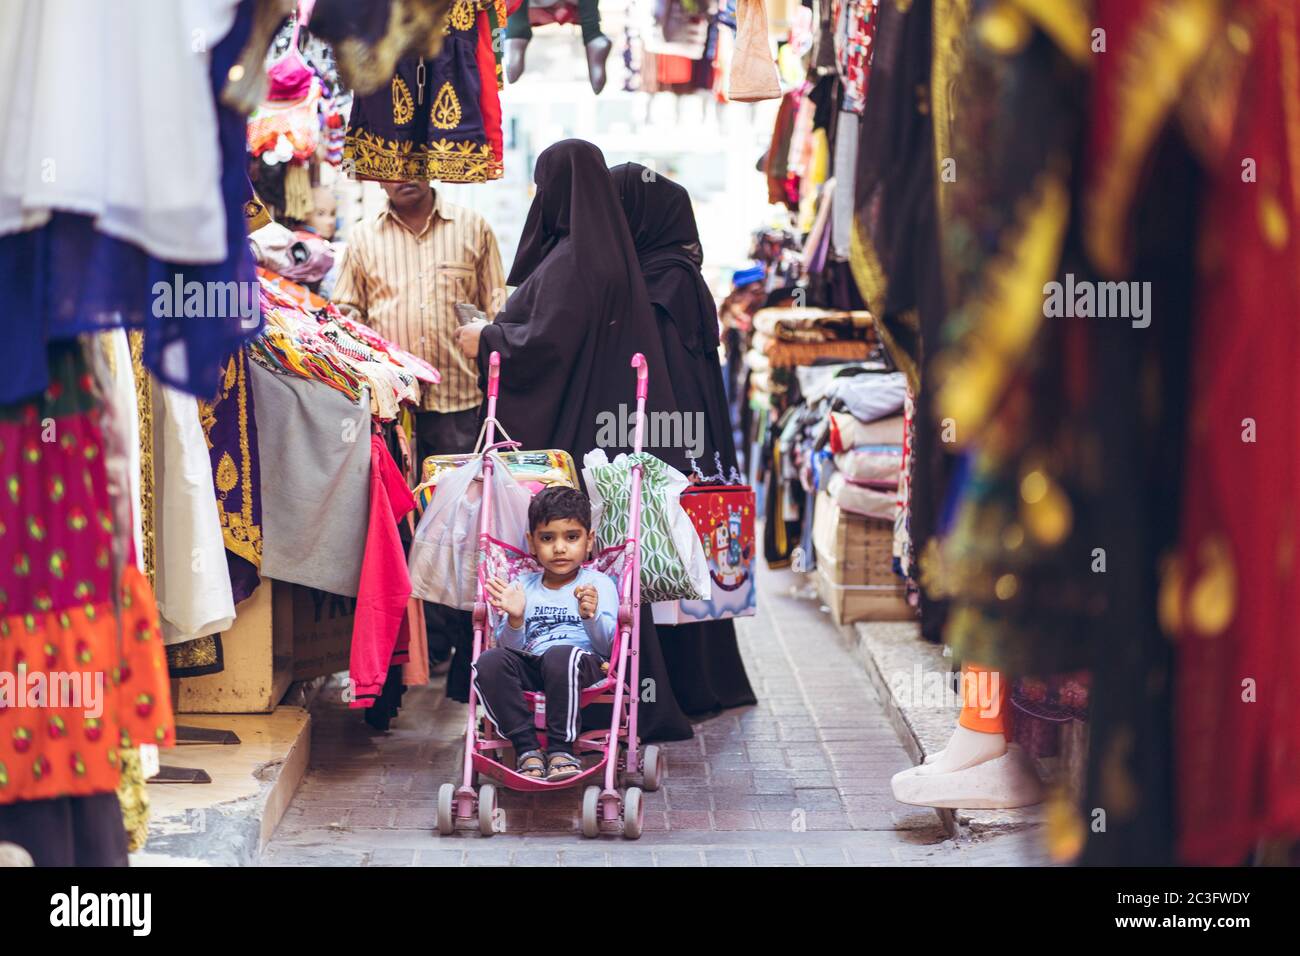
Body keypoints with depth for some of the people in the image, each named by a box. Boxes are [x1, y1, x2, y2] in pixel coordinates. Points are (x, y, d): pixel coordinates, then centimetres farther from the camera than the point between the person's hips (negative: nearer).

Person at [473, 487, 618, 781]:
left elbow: (607, 646, -3)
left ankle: (561, 750, -29)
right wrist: (515, 620, -12)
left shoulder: (599, 585, 8)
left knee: (560, 655, -37)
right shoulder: (522, 586, 16)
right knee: (489, 662, -26)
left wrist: (591, 616, -23)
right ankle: (526, 748, -23)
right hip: (530, 667, 4)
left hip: (584, 666, -3)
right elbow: (512, 647, 9)